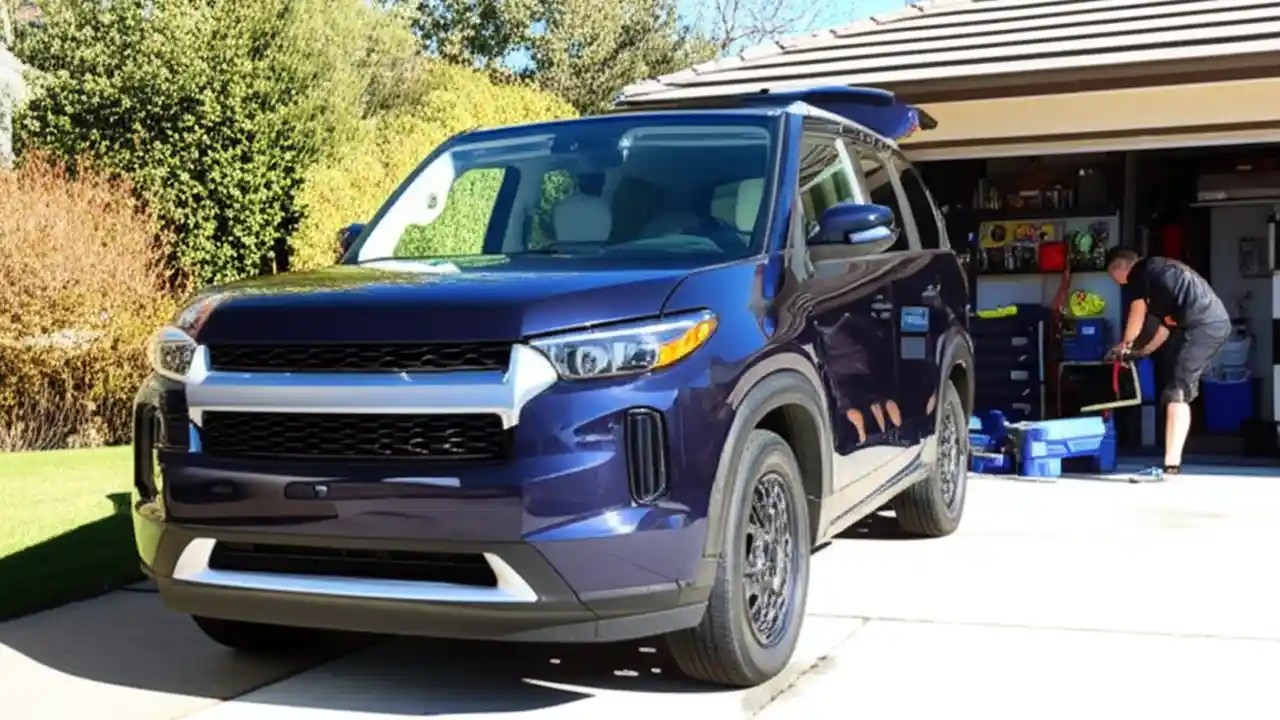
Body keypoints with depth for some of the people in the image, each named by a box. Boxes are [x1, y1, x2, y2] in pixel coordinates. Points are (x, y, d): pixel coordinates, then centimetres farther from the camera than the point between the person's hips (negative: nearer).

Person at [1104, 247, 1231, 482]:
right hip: (1218, 323, 9)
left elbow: (1137, 315, 10)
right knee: (1181, 392, 12)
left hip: (1202, 325, -9)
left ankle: (1171, 465, -16)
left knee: (1177, 392, -11)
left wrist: (1125, 345, 25)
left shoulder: (1138, 273, 3)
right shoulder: (1159, 271, 29)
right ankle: (1173, 461, 13)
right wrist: (1144, 350, 36)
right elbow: (1167, 321, 30)